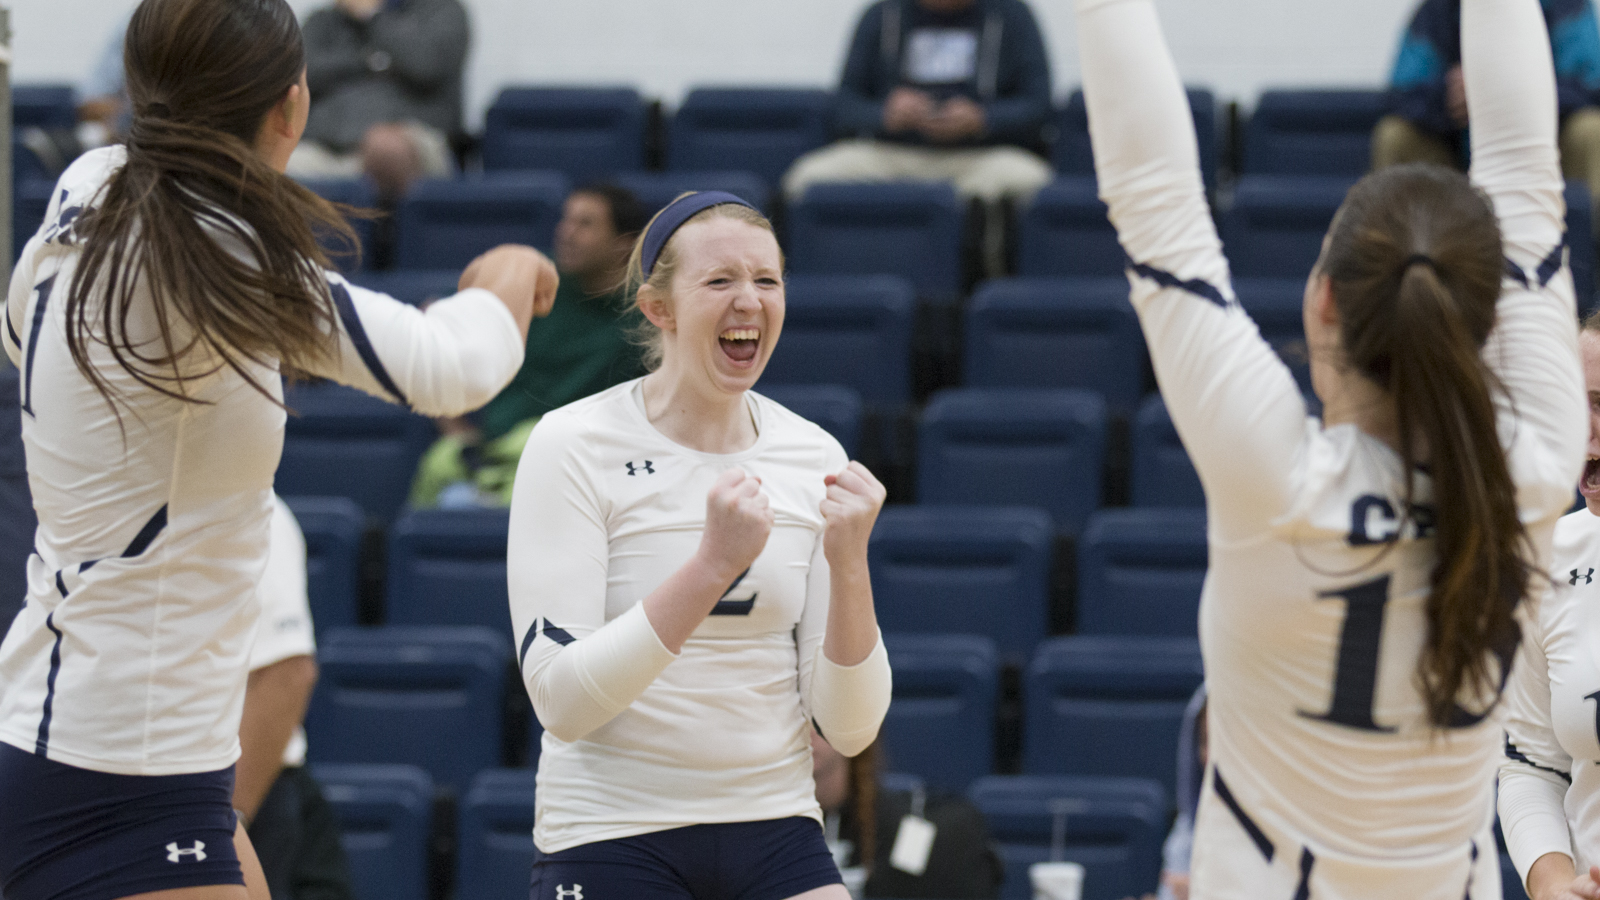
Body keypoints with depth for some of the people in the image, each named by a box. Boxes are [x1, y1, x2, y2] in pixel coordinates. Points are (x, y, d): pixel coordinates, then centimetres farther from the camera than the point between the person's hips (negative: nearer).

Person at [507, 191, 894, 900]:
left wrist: (849, 565, -16)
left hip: (776, 833, 3)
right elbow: (559, 698, -19)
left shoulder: (812, 458, 2)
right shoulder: (572, 445, -9)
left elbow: (849, 729, -1)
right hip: (611, 836, -3)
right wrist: (712, 564, -27)